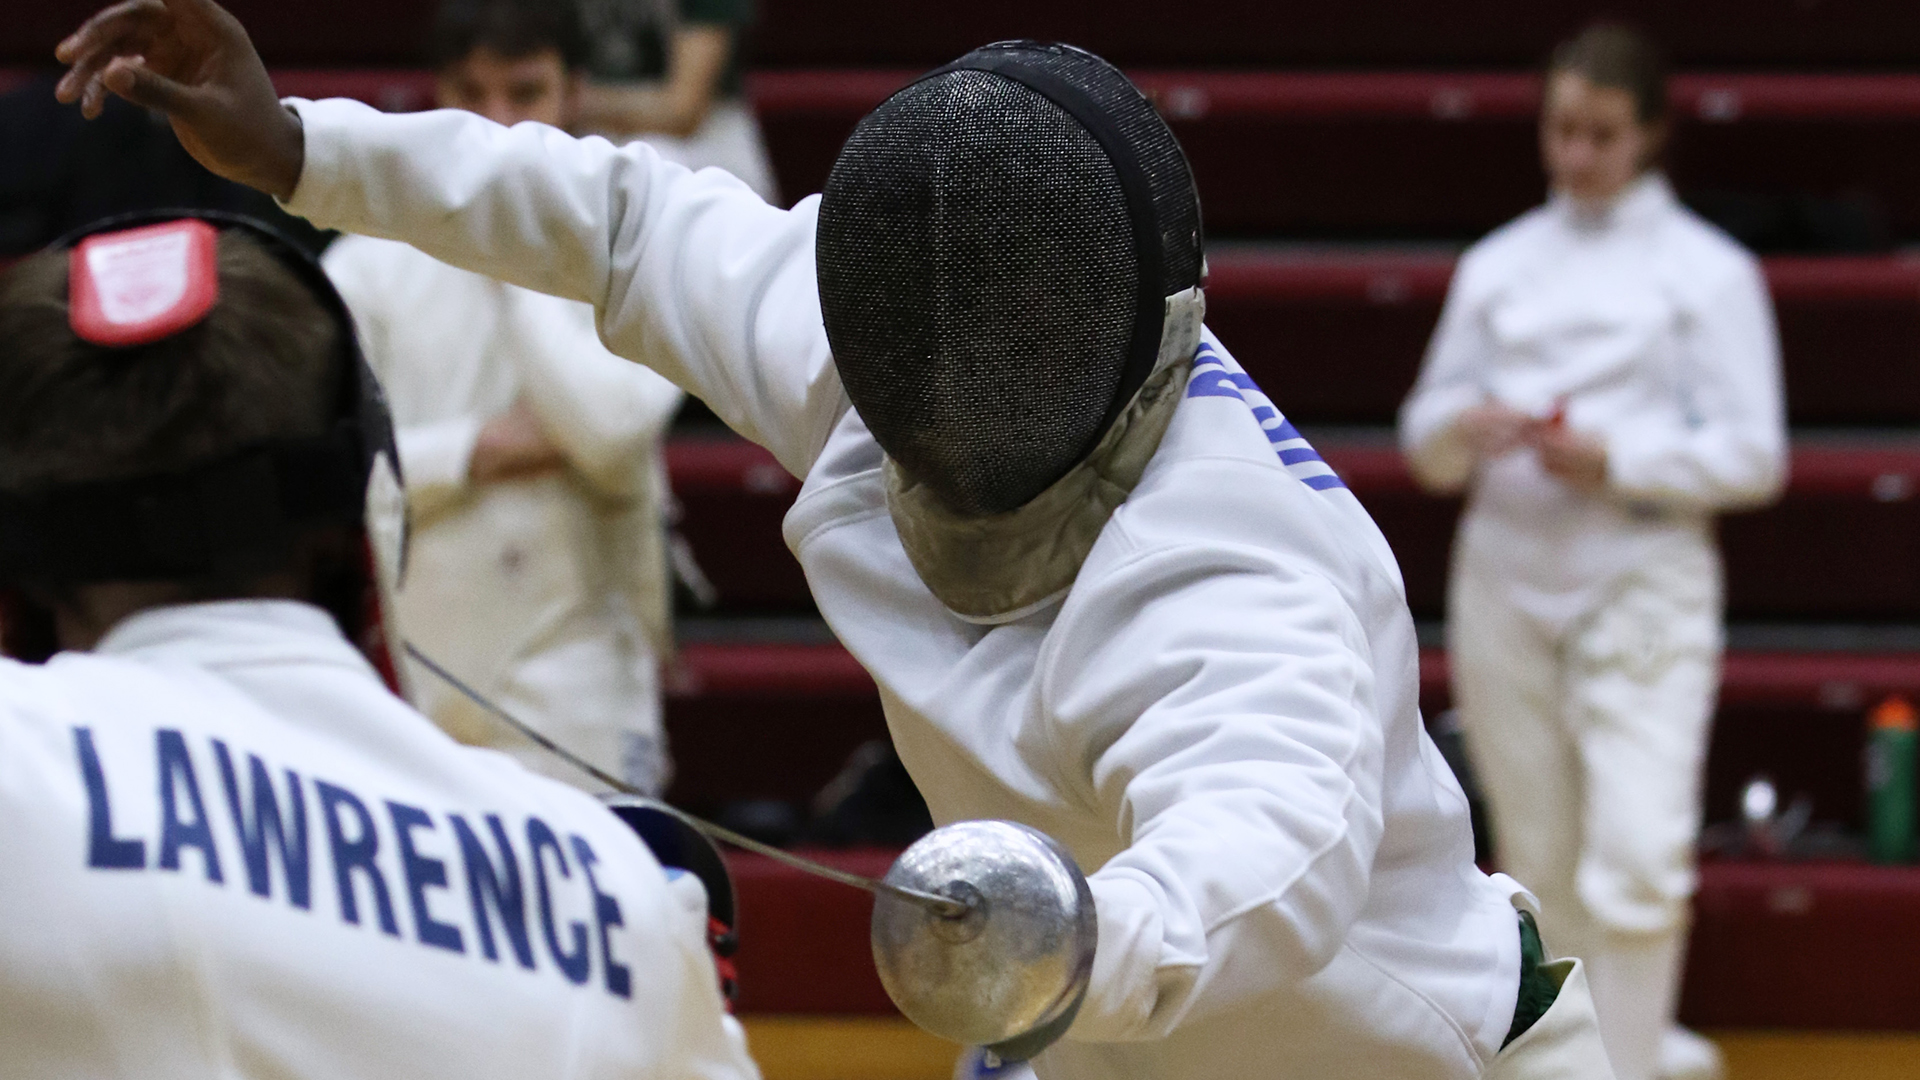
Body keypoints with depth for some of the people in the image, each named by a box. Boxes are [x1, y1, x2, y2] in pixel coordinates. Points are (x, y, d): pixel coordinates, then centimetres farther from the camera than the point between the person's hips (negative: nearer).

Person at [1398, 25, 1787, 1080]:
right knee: (1540, 860, 7)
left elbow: (1753, 456, -3)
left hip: (1642, 581, -4)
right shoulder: (1498, 264, 12)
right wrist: (1465, 429, -10)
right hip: (1507, 575, 4)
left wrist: (1615, 460, -17)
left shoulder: (1707, 270, 1)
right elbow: (1424, 440, 13)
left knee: (1638, 856, -17)